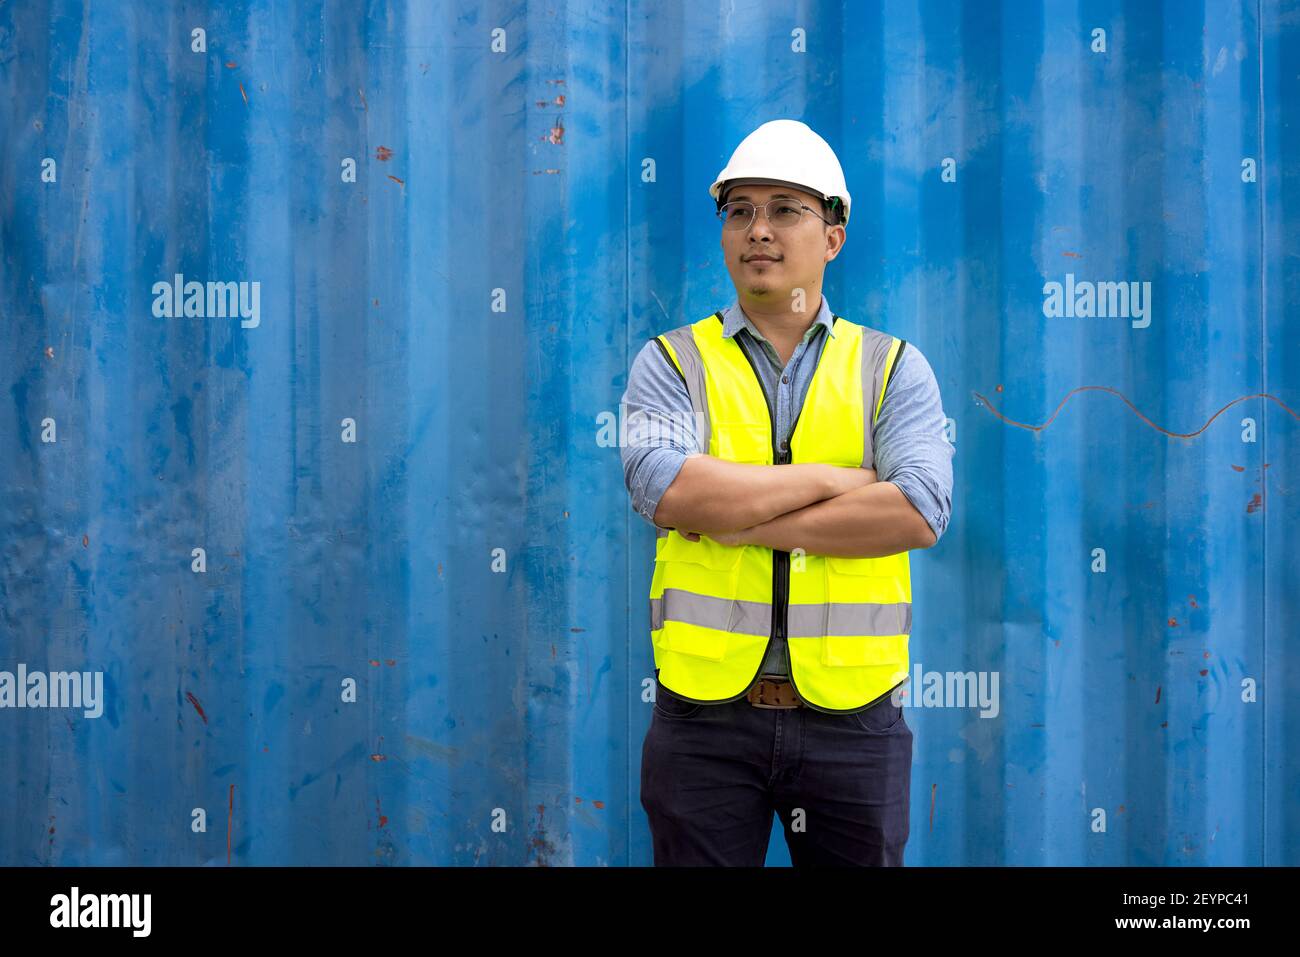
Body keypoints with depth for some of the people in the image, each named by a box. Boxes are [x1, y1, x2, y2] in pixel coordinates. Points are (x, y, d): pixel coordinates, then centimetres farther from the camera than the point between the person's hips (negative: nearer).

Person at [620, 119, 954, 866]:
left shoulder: (894, 368, 5)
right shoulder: (671, 363, 4)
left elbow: (920, 512, -12)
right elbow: (664, 489, -15)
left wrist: (735, 518, -13)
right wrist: (837, 477, -12)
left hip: (852, 718, 1)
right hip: (706, 717, 0)